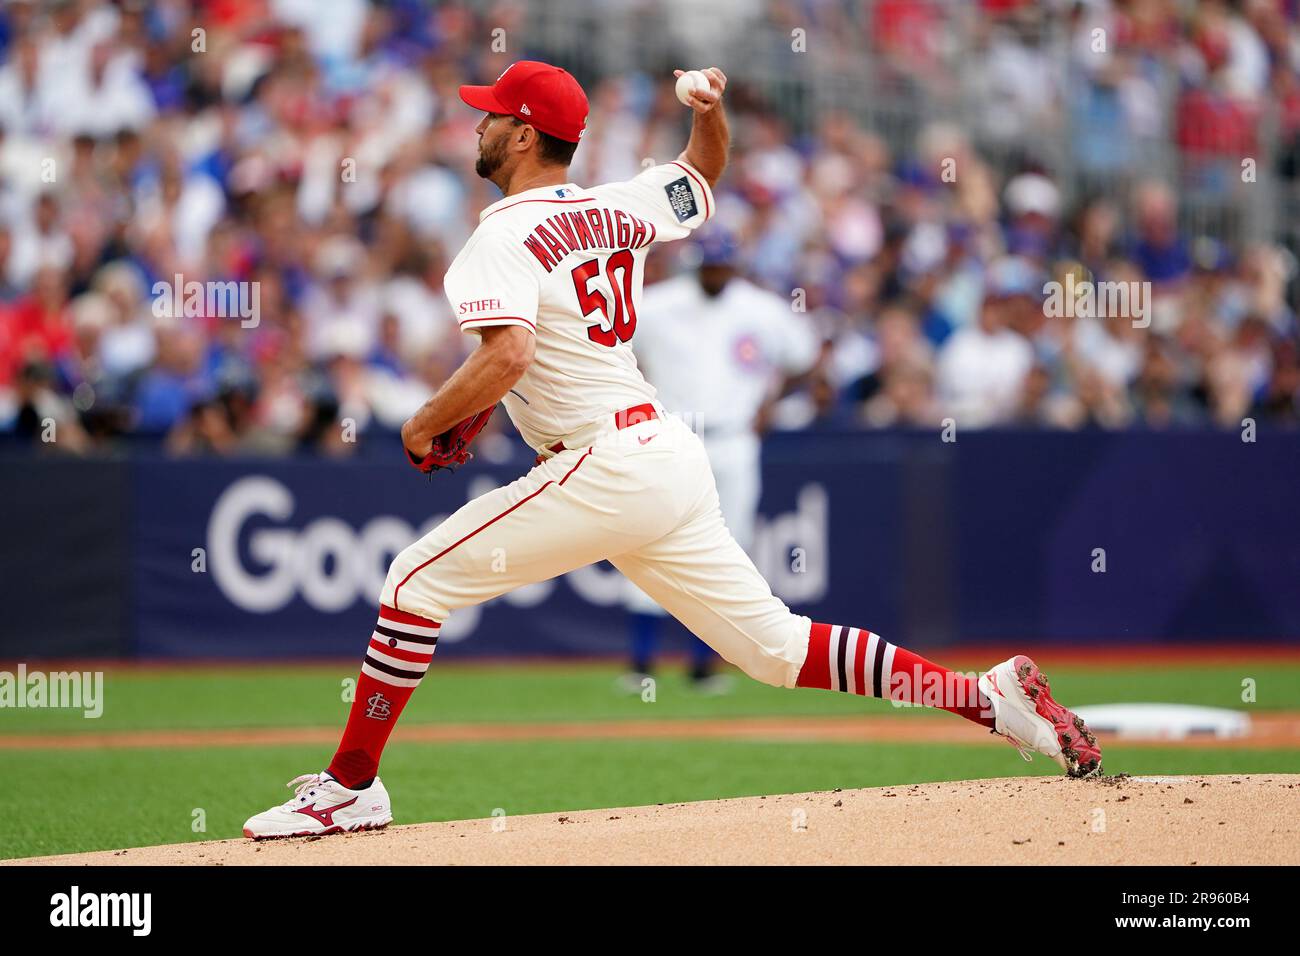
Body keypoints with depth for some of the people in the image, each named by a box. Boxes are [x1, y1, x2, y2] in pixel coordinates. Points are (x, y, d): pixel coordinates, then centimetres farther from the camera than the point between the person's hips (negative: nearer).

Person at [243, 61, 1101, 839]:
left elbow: (508, 357, -24)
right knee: (777, 646, 9)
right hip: (676, 462, 9)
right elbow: (704, 175, 36)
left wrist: (428, 423, -9)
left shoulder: (505, 235, -8)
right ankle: (993, 697, 1)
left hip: (605, 468, -9)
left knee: (418, 579, -1)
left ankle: (350, 786, 0)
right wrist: (711, 113, 16)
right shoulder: (615, 210, 16)